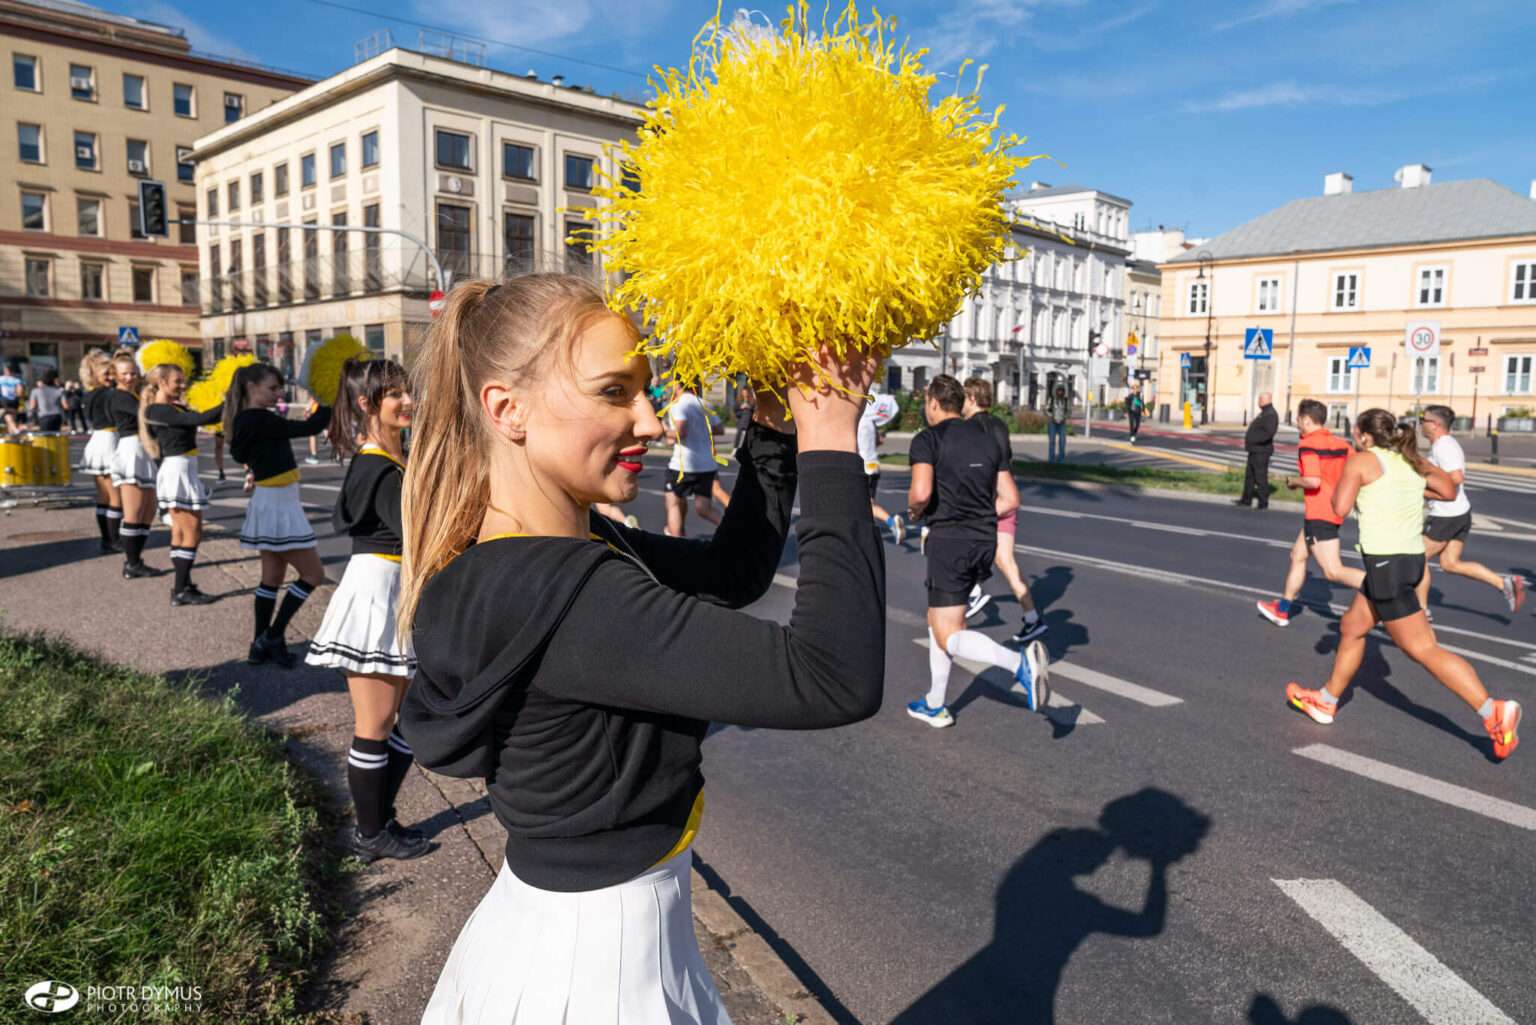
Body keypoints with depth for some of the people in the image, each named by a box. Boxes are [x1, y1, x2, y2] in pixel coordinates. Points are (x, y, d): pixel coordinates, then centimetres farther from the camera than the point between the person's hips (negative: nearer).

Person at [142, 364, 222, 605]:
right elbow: (201, 419, -24)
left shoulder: (175, 408, 13)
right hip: (177, 473, -10)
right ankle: (179, 591, 0)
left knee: (181, 533, 13)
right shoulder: (158, 411, -15)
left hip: (183, 473, 10)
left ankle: (182, 586, 19)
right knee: (192, 533, -5)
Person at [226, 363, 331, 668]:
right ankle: (271, 637, 5)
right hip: (276, 506, -10)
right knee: (312, 574, -2)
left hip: (272, 504, 10)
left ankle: (261, 645, 21)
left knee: (272, 578, 15)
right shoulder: (259, 420, -20)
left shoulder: (247, 420, 9)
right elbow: (309, 427, -23)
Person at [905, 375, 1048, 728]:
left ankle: (1020, 662, -27)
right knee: (937, 619, 22)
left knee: (949, 638, -3)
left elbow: (922, 492, -21)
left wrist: (914, 511, 0)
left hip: (948, 540, -7)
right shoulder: (988, 440, 13)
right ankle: (935, 705, 27)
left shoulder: (927, 440, -6)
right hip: (985, 541, 7)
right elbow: (1010, 500, 10)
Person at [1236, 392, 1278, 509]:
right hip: (1255, 450, 11)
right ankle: (1246, 500, 23)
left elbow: (1268, 433, -26)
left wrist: (1252, 438, -23)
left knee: (1260, 477, -6)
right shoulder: (1264, 413, 18)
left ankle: (1263, 503, 1)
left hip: (1261, 451, -11)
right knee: (1249, 475, 15)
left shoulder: (1271, 414, -15)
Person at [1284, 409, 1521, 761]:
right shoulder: (1411, 460, 11)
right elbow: (1449, 490, 4)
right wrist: (1411, 490, 16)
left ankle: (1493, 712, -14)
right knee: (1351, 628, 21)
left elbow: (1340, 508, -12)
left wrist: (1343, 483, 6)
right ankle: (1326, 701, 33)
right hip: (1411, 557, 9)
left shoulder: (1360, 460, -8)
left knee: (1423, 649, -7)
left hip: (1386, 562, -9)